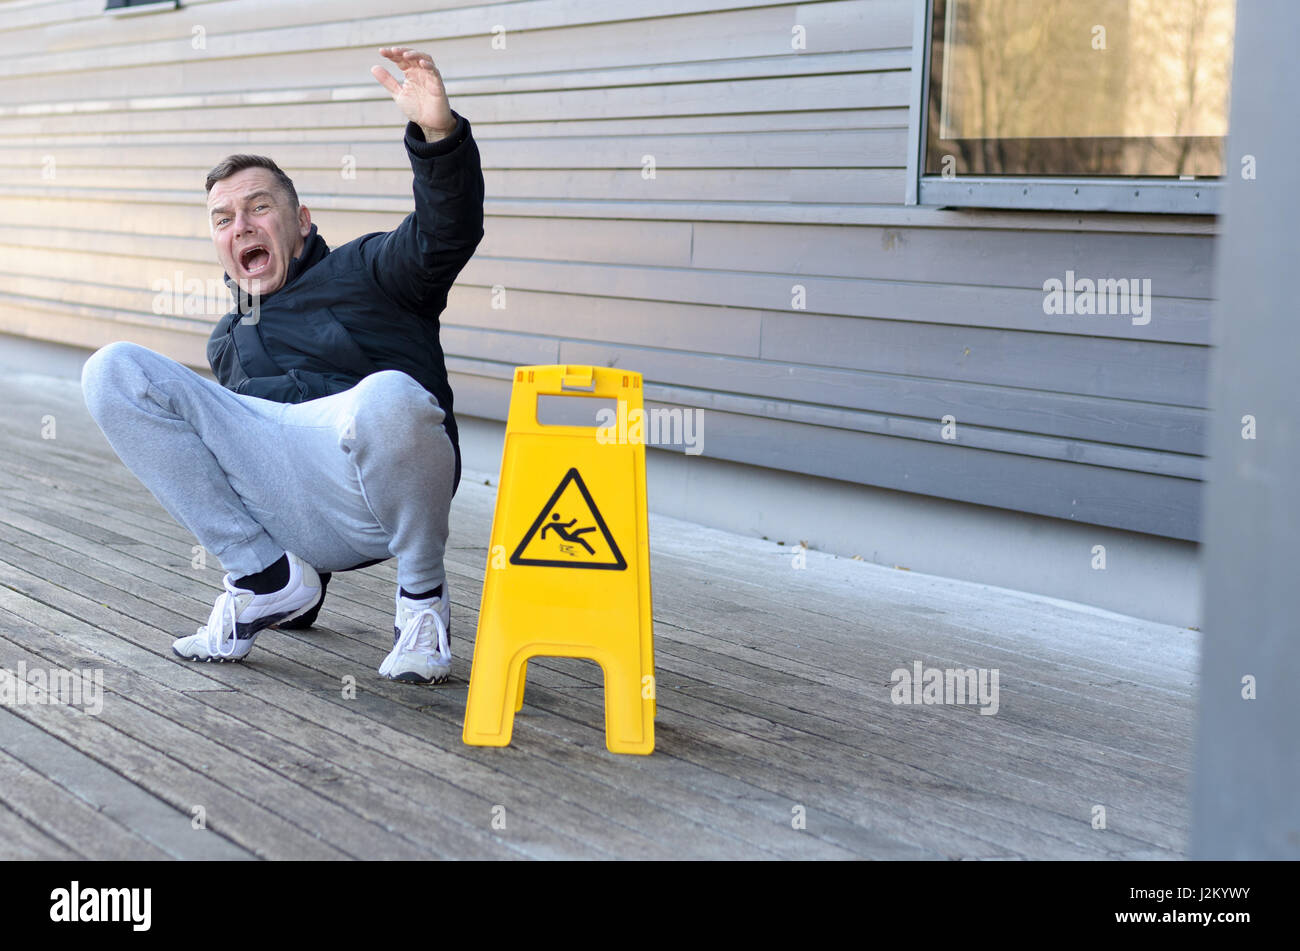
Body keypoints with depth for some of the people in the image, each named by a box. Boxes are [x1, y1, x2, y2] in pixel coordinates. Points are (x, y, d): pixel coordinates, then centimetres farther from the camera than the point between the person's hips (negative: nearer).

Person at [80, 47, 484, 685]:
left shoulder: (362, 269, 17)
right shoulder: (228, 342, 35)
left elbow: (447, 233, -3)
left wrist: (438, 133, -22)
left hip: (380, 497, -4)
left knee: (388, 398, -41)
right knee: (113, 371, -4)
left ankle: (422, 593, -9)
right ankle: (267, 578, -4)